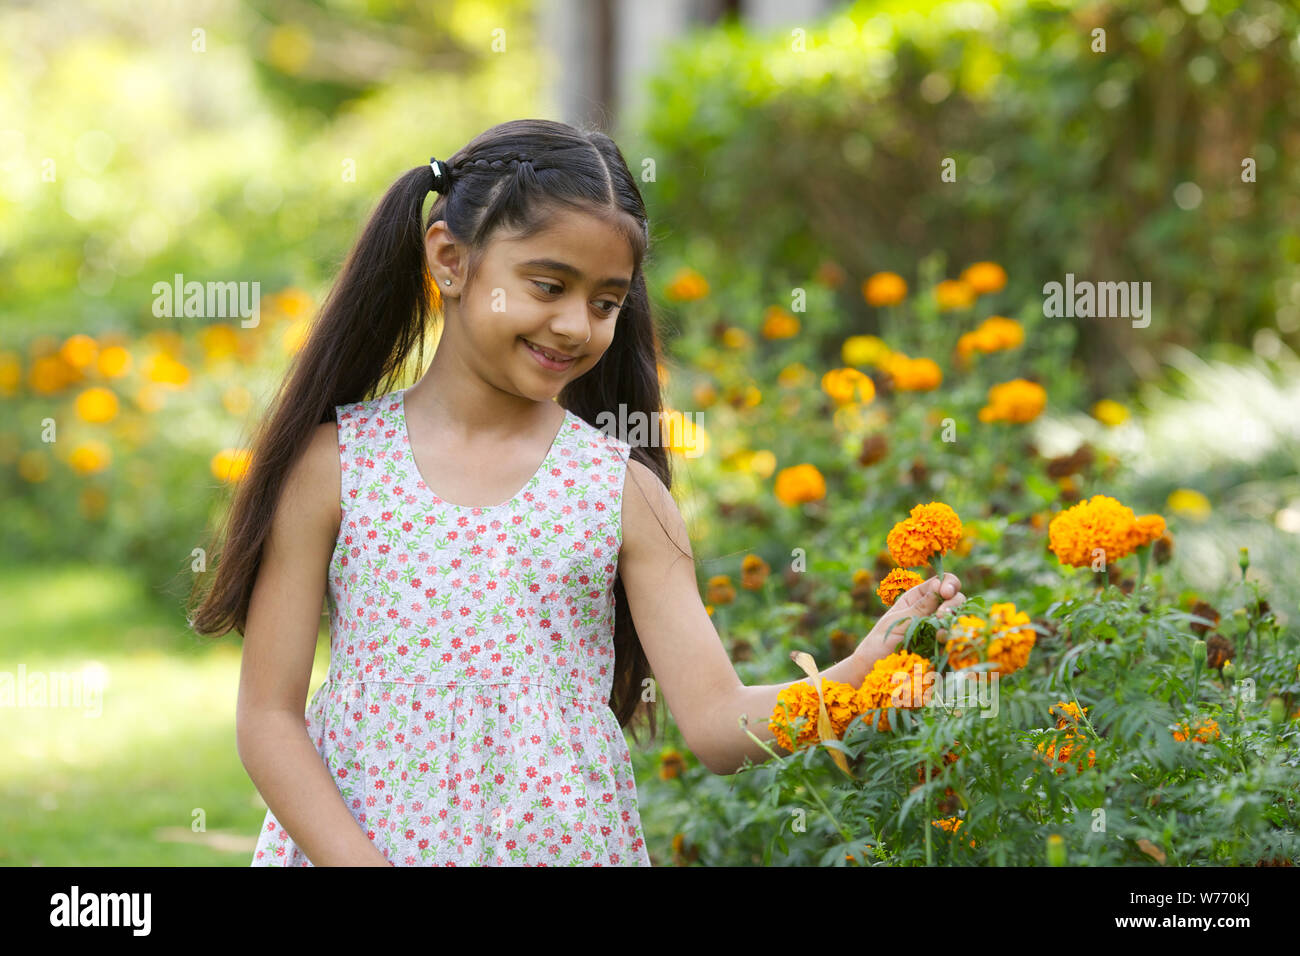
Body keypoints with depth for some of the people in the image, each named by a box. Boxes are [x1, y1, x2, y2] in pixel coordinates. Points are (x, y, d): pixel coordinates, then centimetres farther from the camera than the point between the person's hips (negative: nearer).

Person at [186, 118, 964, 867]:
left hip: (566, 843, 1)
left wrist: (866, 672, -19)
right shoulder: (335, 464, -2)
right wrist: (356, 859, -15)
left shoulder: (625, 492, 1)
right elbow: (269, 718, -3)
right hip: (358, 839, -1)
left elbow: (716, 723, -5)